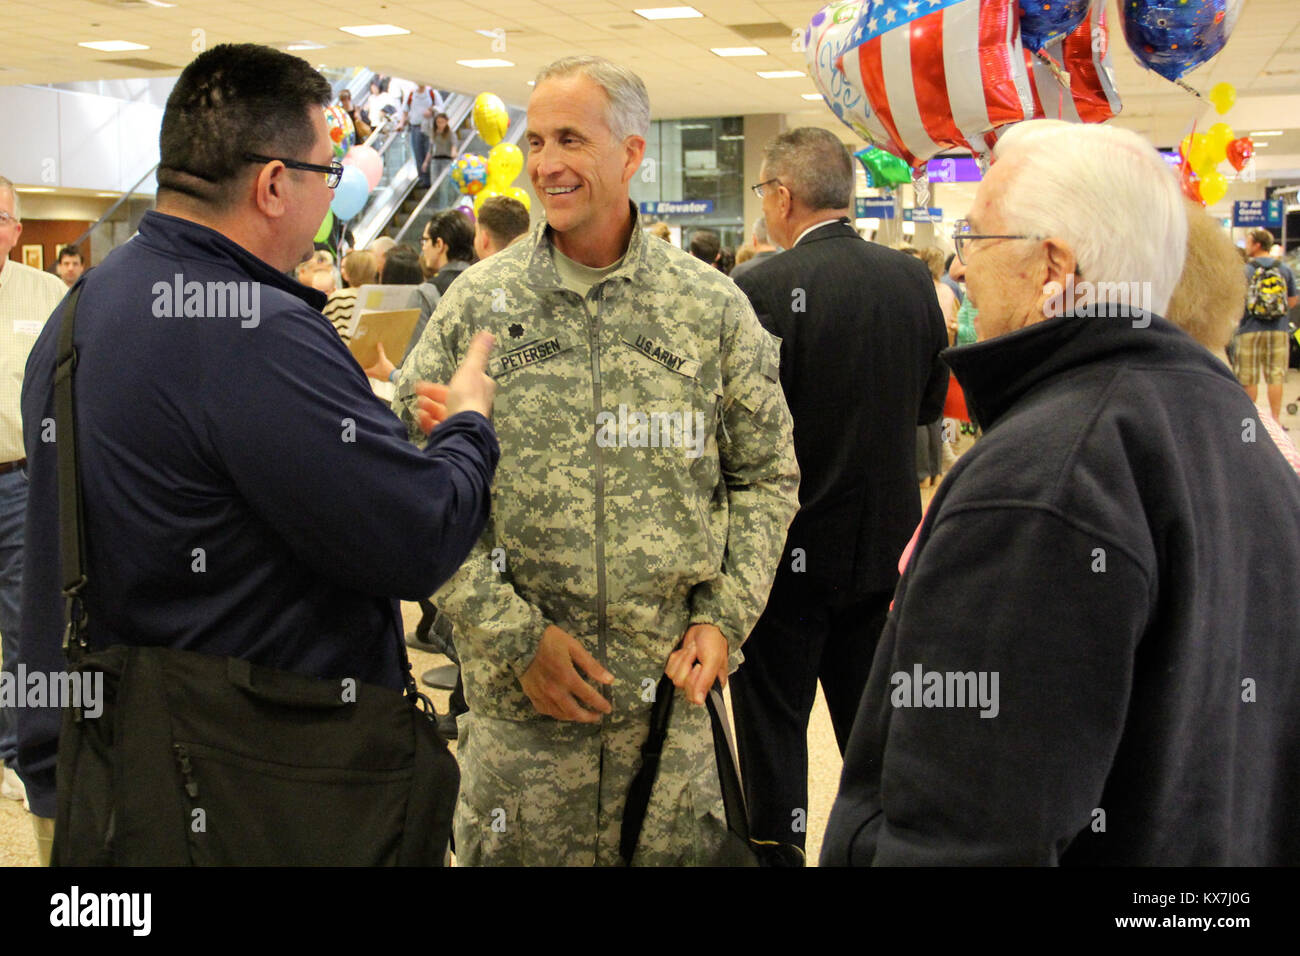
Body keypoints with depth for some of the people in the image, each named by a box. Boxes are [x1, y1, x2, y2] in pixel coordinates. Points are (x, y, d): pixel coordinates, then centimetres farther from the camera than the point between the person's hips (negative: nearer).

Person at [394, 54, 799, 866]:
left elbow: (767, 477, 9)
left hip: (672, 689, 1)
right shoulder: (480, 304, -2)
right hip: (518, 695, -1)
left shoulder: (714, 308, 1)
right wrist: (512, 636, -10)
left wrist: (724, 617, -3)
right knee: (515, 851, 9)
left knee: (679, 846, 11)